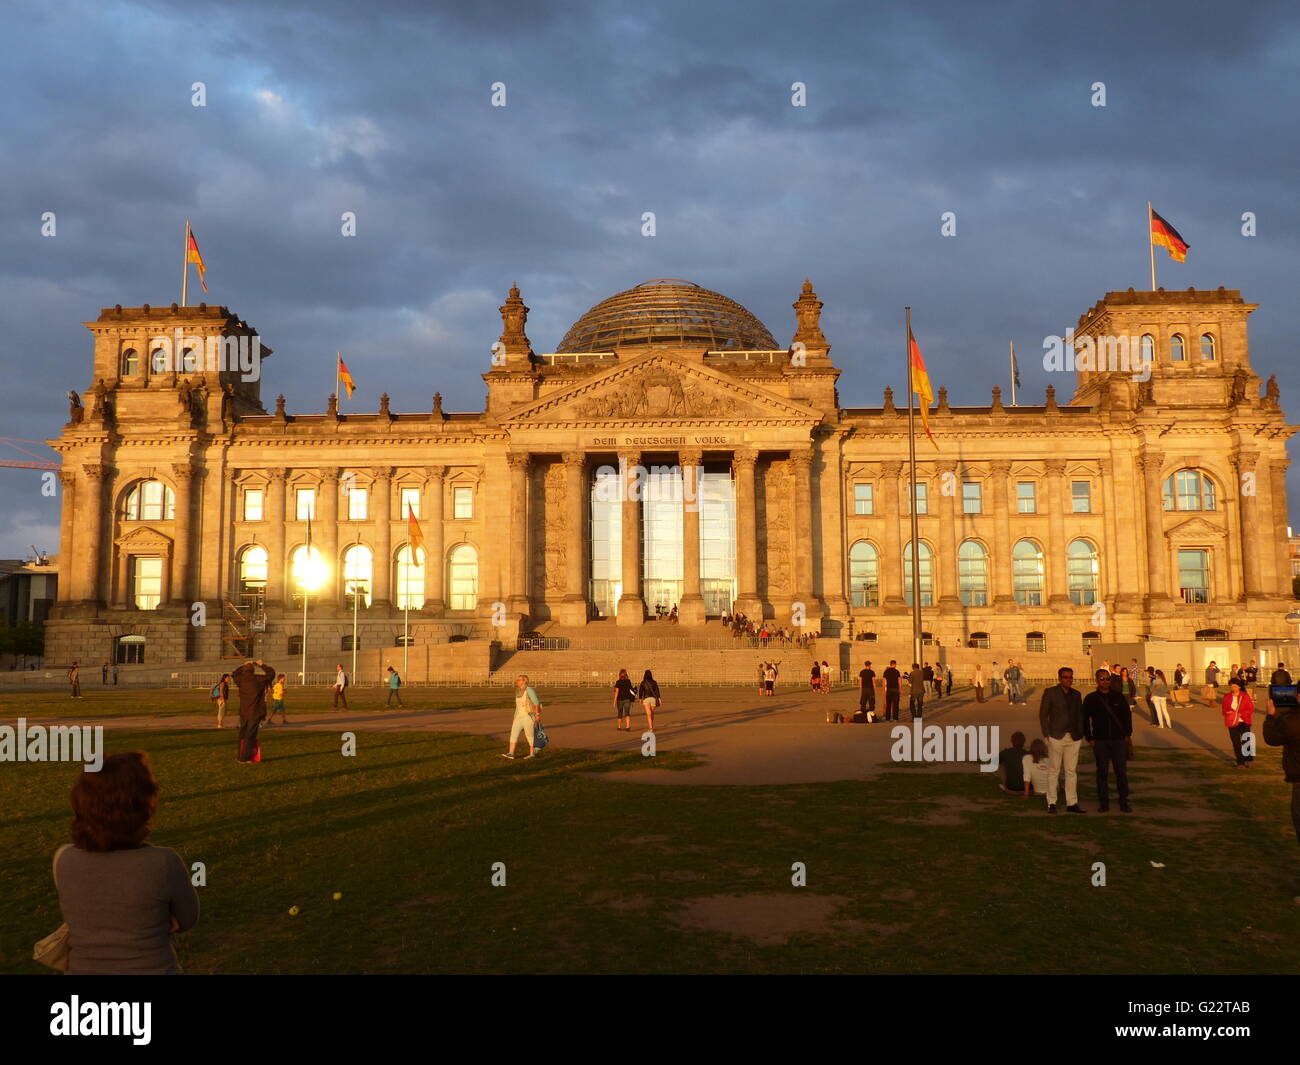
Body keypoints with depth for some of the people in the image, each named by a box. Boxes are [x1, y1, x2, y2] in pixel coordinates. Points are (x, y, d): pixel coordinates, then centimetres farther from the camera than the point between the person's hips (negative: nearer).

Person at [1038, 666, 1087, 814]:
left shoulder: (1076, 694, 13)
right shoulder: (1050, 692, 0)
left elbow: (1080, 715, 17)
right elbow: (1043, 714, -1)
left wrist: (1081, 734, 8)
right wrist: (1046, 734, -7)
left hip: (1073, 738, 4)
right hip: (1056, 736, -4)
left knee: (1072, 771, 5)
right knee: (1054, 770, -2)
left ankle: (1072, 803, 11)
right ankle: (1051, 803, 3)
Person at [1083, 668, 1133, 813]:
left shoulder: (1118, 697, 4)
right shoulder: (1091, 699, 1)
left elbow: (1127, 715, 12)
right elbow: (1085, 719, 5)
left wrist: (1128, 734, 6)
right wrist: (1089, 738, 0)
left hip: (1119, 740, 1)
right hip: (1100, 741, -1)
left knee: (1121, 772, 1)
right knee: (1102, 772, 4)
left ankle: (1124, 803, 10)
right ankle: (1104, 803, 11)